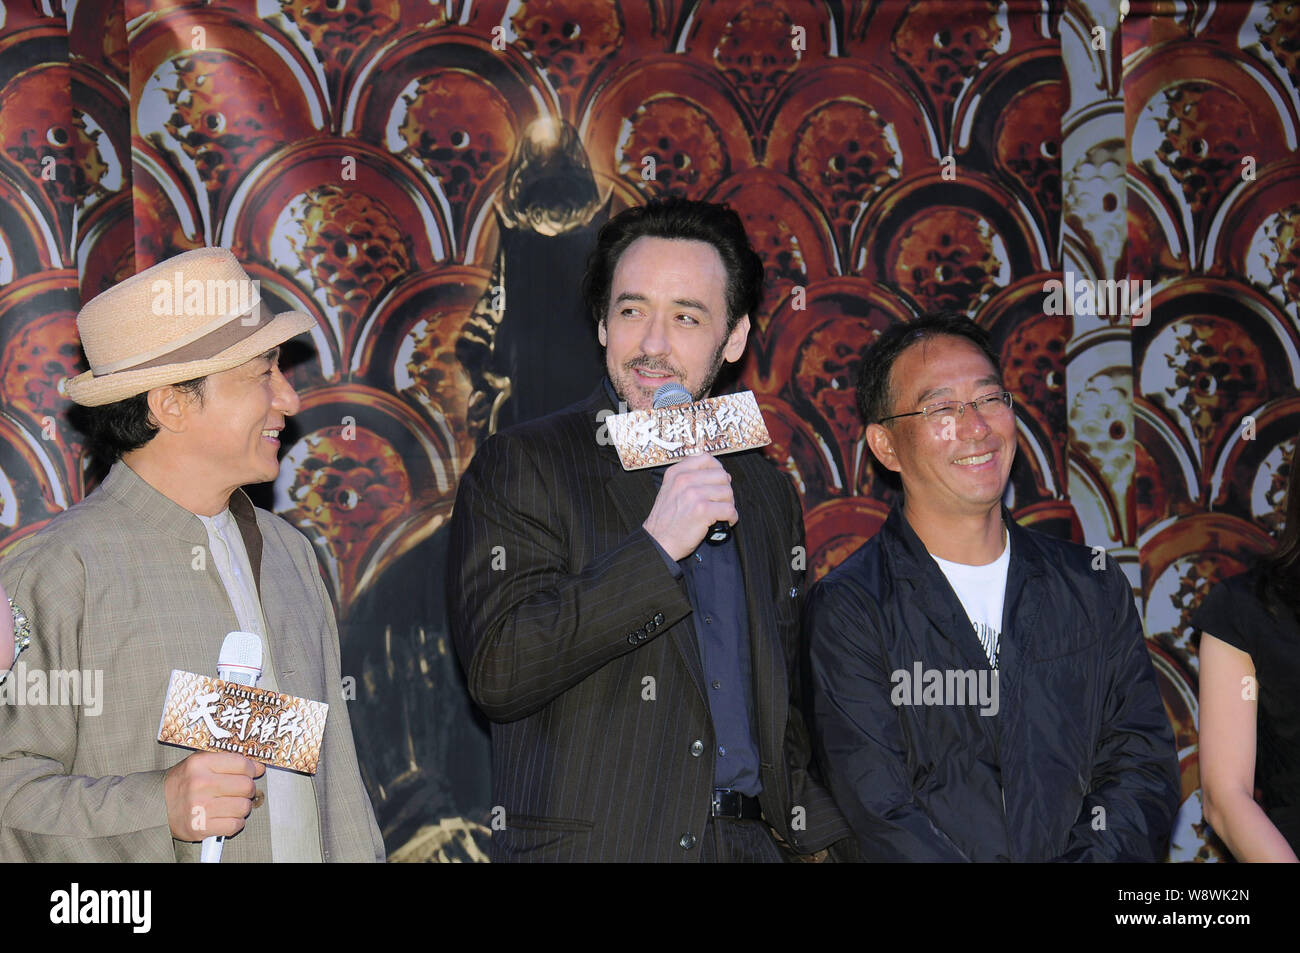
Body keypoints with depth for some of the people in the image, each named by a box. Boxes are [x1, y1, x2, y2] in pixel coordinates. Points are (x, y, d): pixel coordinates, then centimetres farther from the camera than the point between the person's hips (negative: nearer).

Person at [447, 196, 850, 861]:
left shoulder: (765, 494, 11)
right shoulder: (518, 466, -5)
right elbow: (497, 674, -16)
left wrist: (826, 837, 7)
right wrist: (654, 549, -20)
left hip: (747, 843, 4)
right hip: (588, 845, -4)